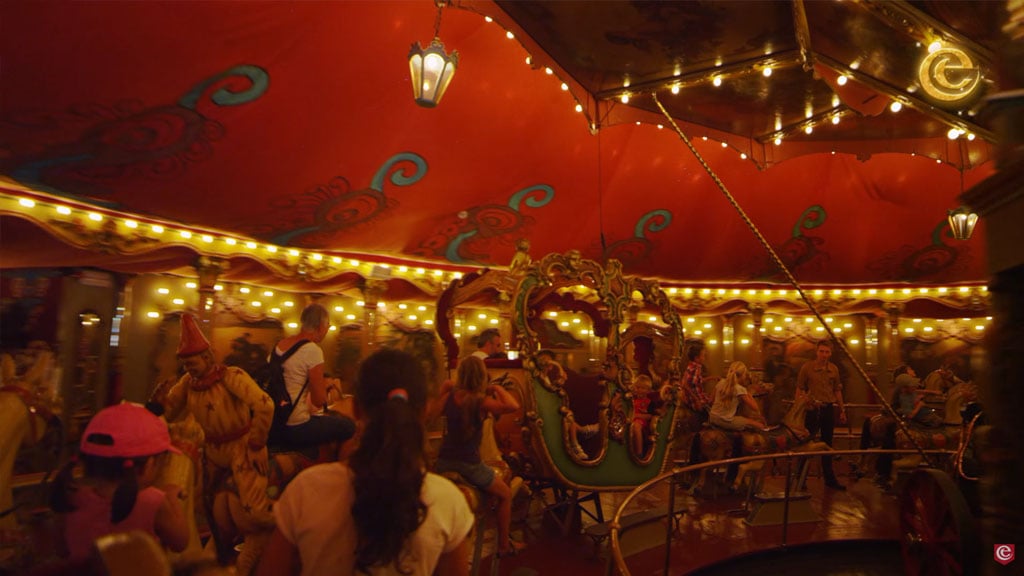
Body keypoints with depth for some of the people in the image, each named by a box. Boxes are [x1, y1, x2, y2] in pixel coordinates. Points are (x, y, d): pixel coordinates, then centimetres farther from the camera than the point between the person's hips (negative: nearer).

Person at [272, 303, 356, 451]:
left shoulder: (280, 344, 4)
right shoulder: (313, 350, -19)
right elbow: (319, 400, -16)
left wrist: (327, 383, 13)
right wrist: (327, 384, 4)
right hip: (296, 429, -8)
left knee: (333, 416, 28)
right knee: (348, 425, 10)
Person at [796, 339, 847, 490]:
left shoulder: (834, 369, 6)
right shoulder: (807, 367, -6)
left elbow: (837, 391, 14)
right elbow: (800, 389, -3)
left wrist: (842, 410, 13)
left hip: (829, 409, 4)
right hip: (812, 410, -4)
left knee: (827, 444, 13)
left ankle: (829, 479, 23)